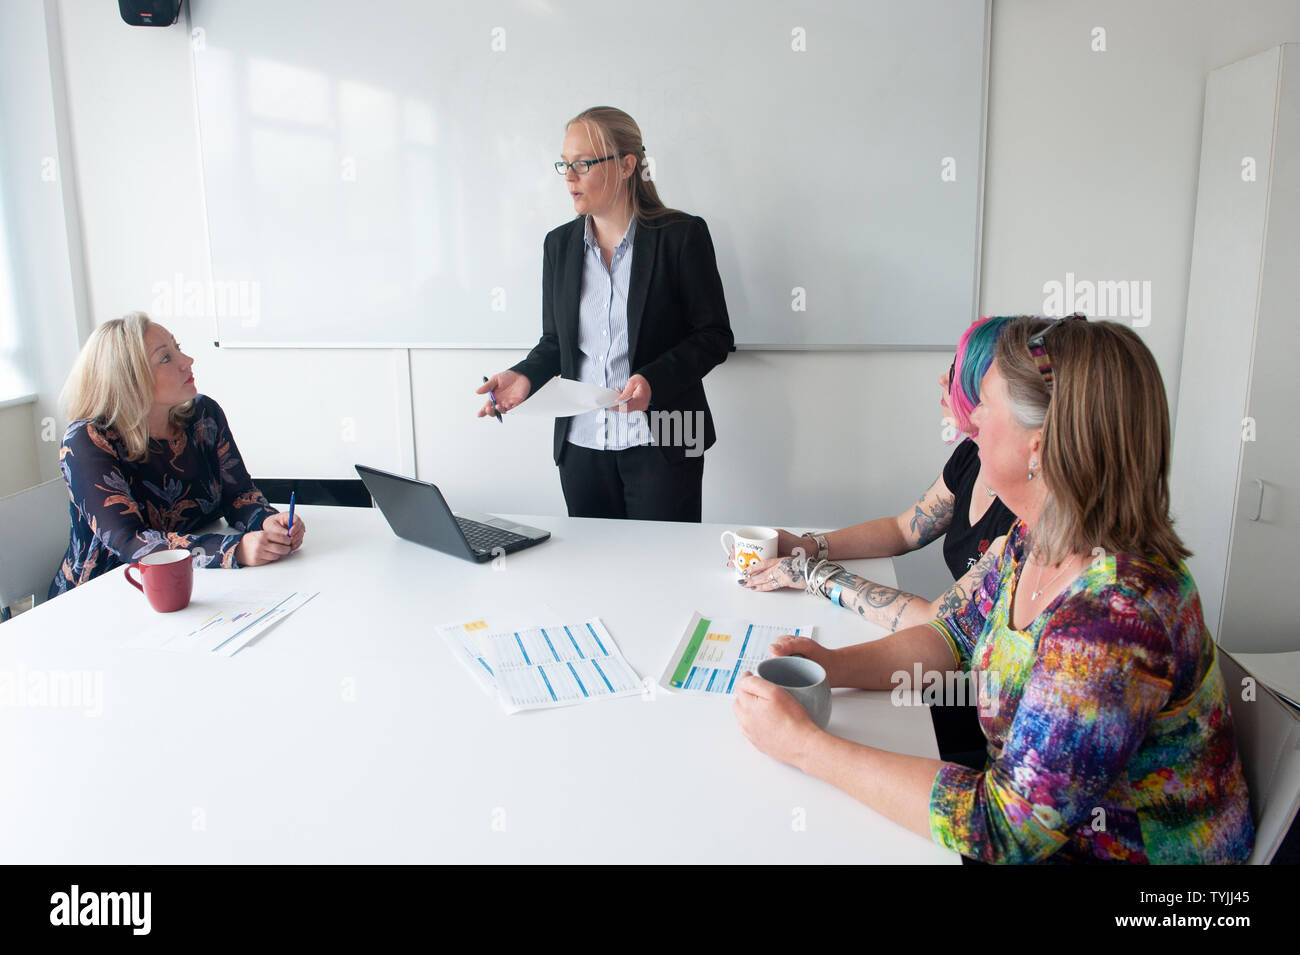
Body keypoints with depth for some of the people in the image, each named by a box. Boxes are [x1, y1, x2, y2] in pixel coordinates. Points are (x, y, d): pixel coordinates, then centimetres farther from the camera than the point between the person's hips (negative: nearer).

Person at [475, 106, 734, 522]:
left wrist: (654, 380, -20)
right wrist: (526, 375, -5)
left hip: (661, 444, -4)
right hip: (581, 445, 4)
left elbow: (714, 335, -5)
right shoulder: (559, 244, 9)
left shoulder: (682, 235, -5)